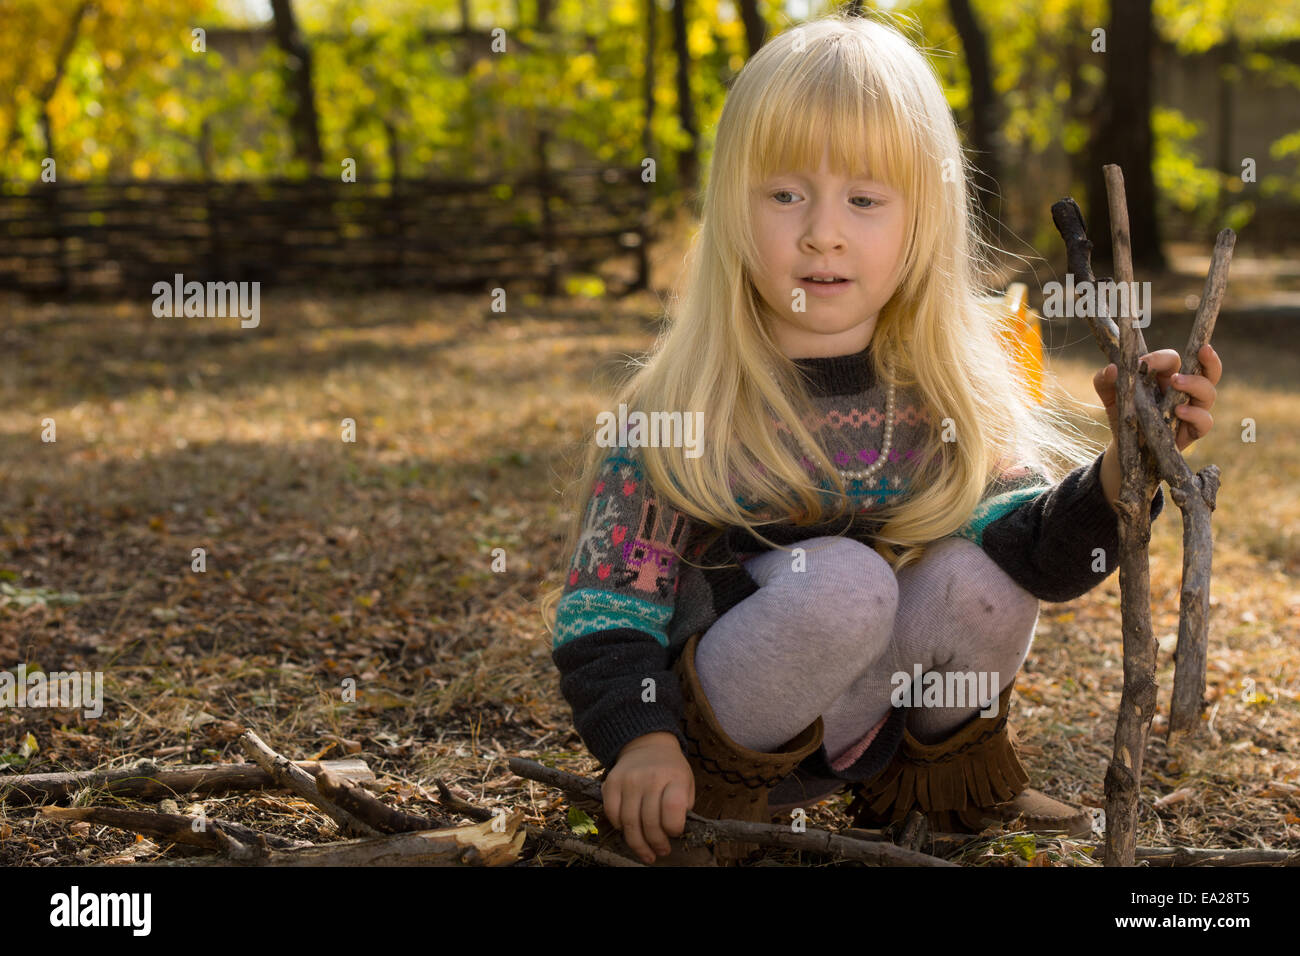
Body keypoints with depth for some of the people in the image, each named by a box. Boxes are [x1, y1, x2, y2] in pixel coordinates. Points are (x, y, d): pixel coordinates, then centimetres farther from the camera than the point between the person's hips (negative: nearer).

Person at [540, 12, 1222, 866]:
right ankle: (720, 799, -10)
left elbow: (1041, 556, -13)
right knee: (843, 579, -30)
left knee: (973, 575, -23)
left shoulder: (945, 399, -3)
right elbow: (606, 601, -12)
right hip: (715, 739, -4)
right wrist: (640, 739, -28)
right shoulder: (680, 407, -13)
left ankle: (951, 775, 6)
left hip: (867, 717, 4)